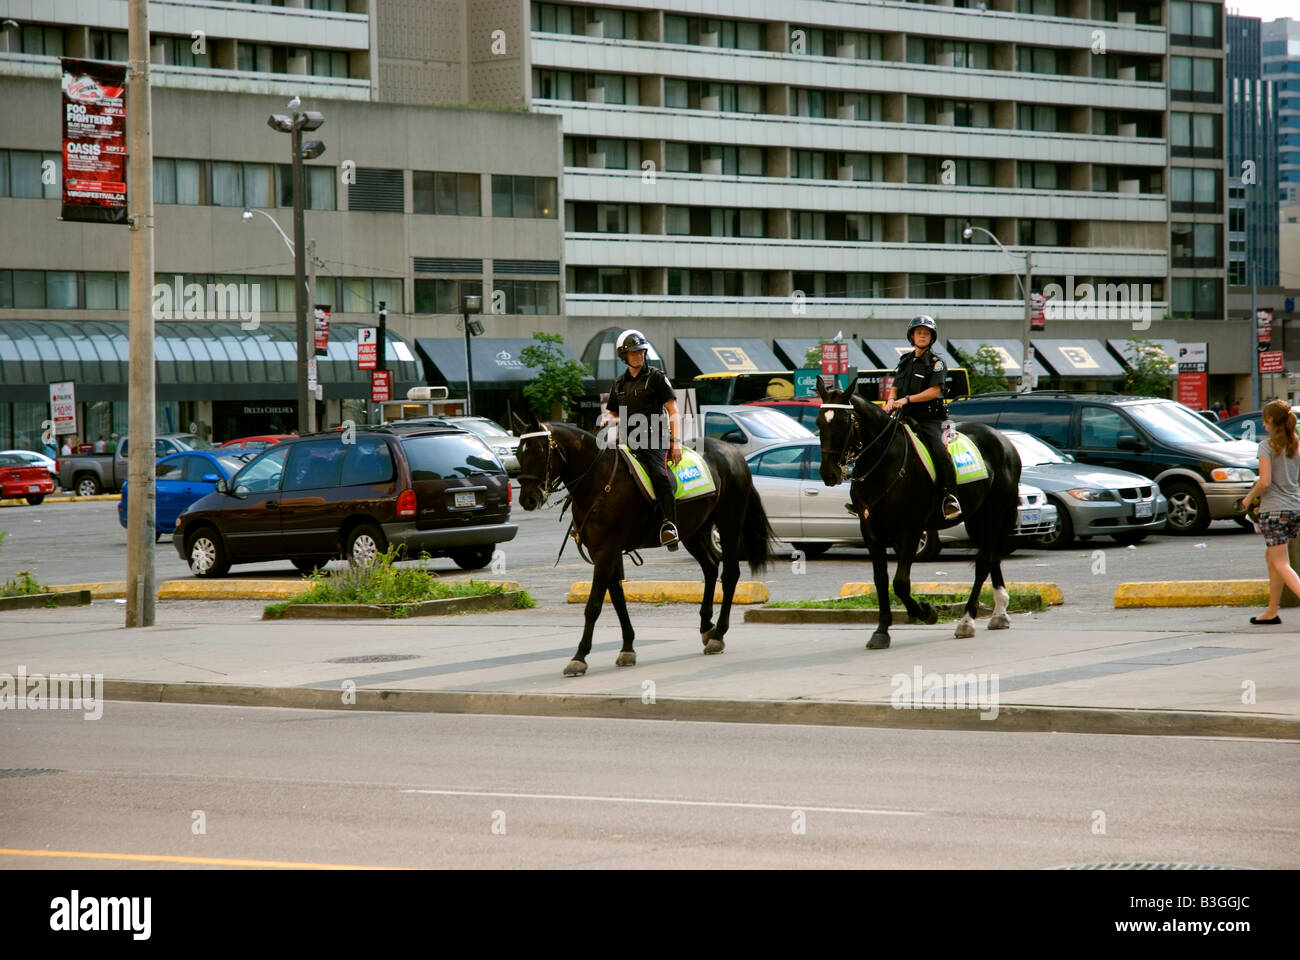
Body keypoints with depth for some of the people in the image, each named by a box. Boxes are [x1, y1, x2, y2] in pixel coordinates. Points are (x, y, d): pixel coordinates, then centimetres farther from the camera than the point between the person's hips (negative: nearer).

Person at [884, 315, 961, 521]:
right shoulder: (905, 361, 17)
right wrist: (891, 400, -5)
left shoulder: (936, 363, -1)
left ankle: (950, 497, -25)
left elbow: (934, 391, -12)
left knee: (939, 452, -27)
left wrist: (907, 399, -19)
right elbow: (895, 388, 19)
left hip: (929, 419, -5)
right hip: (905, 418, 5)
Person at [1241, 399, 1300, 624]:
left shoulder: (1267, 445, -10)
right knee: (1271, 557, 20)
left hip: (1274, 509, -7)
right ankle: (1272, 612, 23)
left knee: (1281, 565, -6)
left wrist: (1249, 497, 0)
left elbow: (1265, 481, -16)